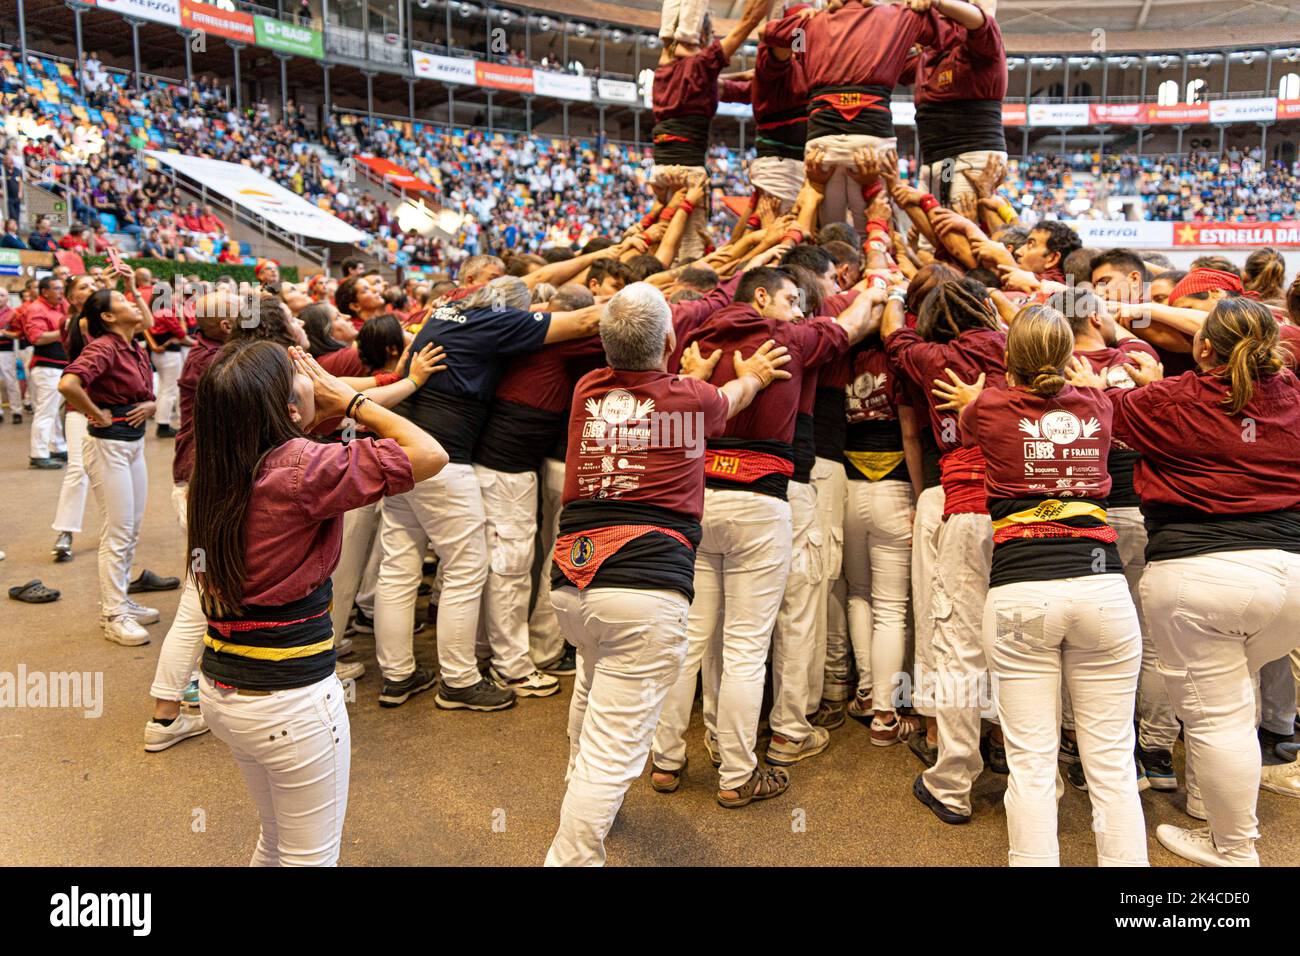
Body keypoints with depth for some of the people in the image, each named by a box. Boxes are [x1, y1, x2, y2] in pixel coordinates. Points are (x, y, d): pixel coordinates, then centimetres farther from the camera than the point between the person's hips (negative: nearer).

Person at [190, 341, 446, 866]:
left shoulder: (213, 471, -1)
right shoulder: (301, 469, -22)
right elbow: (430, 455, -20)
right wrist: (346, 398, -10)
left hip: (219, 689, 8)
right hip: (290, 699, -7)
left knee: (276, 840, 27)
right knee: (311, 857, 13)